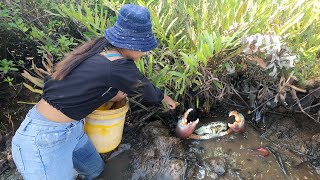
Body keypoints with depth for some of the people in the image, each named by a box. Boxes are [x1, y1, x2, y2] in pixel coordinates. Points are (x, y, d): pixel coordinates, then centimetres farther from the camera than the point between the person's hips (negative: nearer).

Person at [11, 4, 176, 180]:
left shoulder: (97, 48, 0)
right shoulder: (119, 67, -24)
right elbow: (147, 90, -5)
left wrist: (109, 95, 13)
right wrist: (165, 98, 15)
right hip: (44, 139, -8)